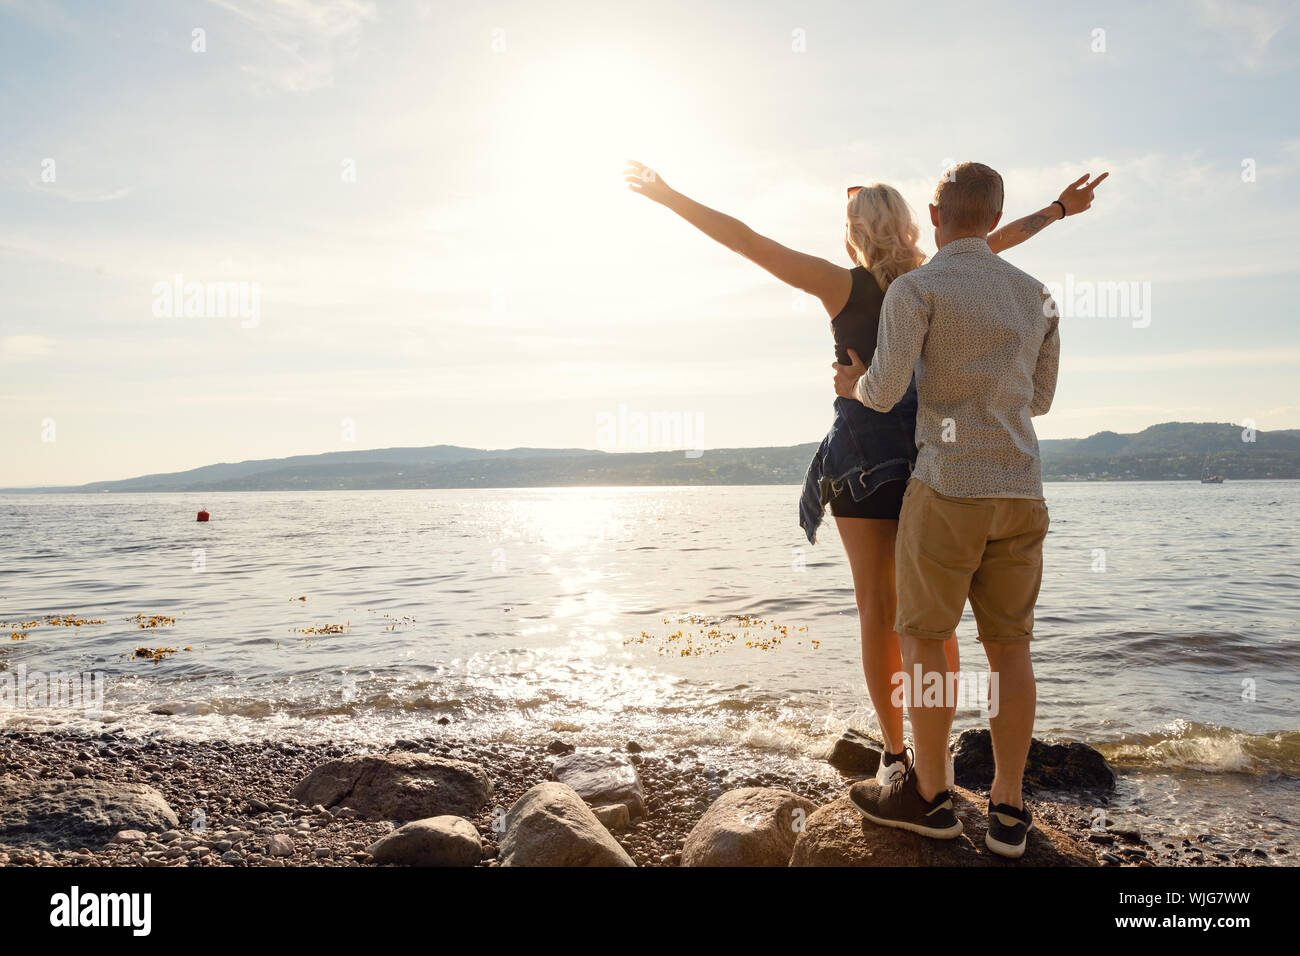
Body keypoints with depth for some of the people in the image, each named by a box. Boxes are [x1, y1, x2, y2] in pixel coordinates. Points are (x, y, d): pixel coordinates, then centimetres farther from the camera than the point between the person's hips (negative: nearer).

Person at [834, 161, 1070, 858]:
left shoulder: (915, 288, -6)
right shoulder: (1036, 296, 14)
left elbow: (884, 394, -14)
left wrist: (855, 387, 10)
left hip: (948, 489, -5)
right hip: (1020, 493, 6)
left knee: (922, 637, 7)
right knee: (1008, 645, 9)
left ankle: (929, 795, 14)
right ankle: (1008, 811, 11)